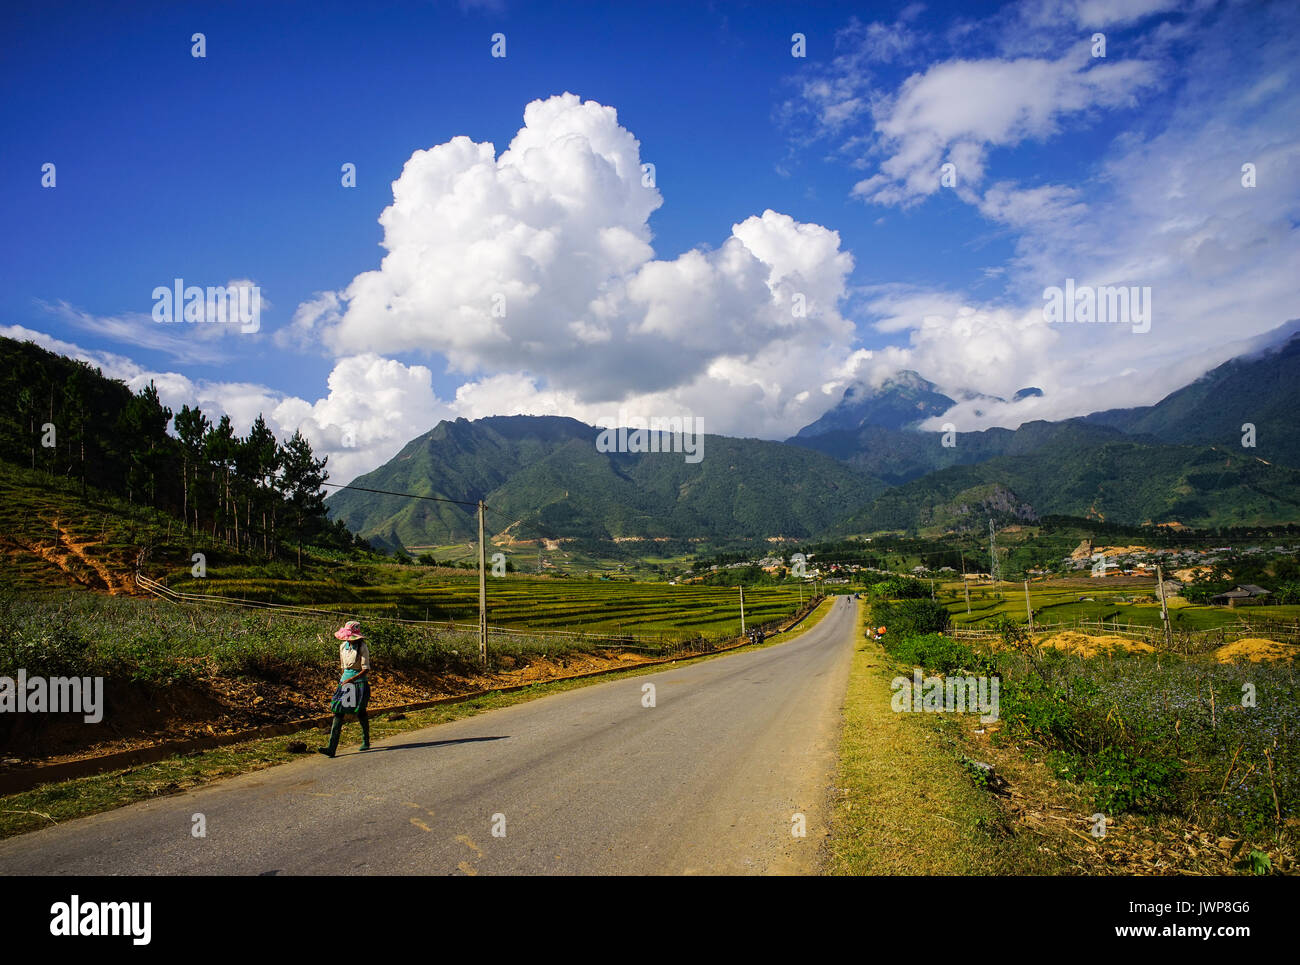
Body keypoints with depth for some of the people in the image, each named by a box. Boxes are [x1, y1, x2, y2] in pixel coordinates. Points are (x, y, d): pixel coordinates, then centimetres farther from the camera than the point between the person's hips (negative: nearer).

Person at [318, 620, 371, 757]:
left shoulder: (362, 648, -11)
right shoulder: (343, 646, 7)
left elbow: (366, 669, -15)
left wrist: (352, 679, -24)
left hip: (359, 682, -5)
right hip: (345, 681, 5)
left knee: (360, 713, 7)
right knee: (338, 712, -7)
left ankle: (366, 742, 29)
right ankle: (332, 748, -13)